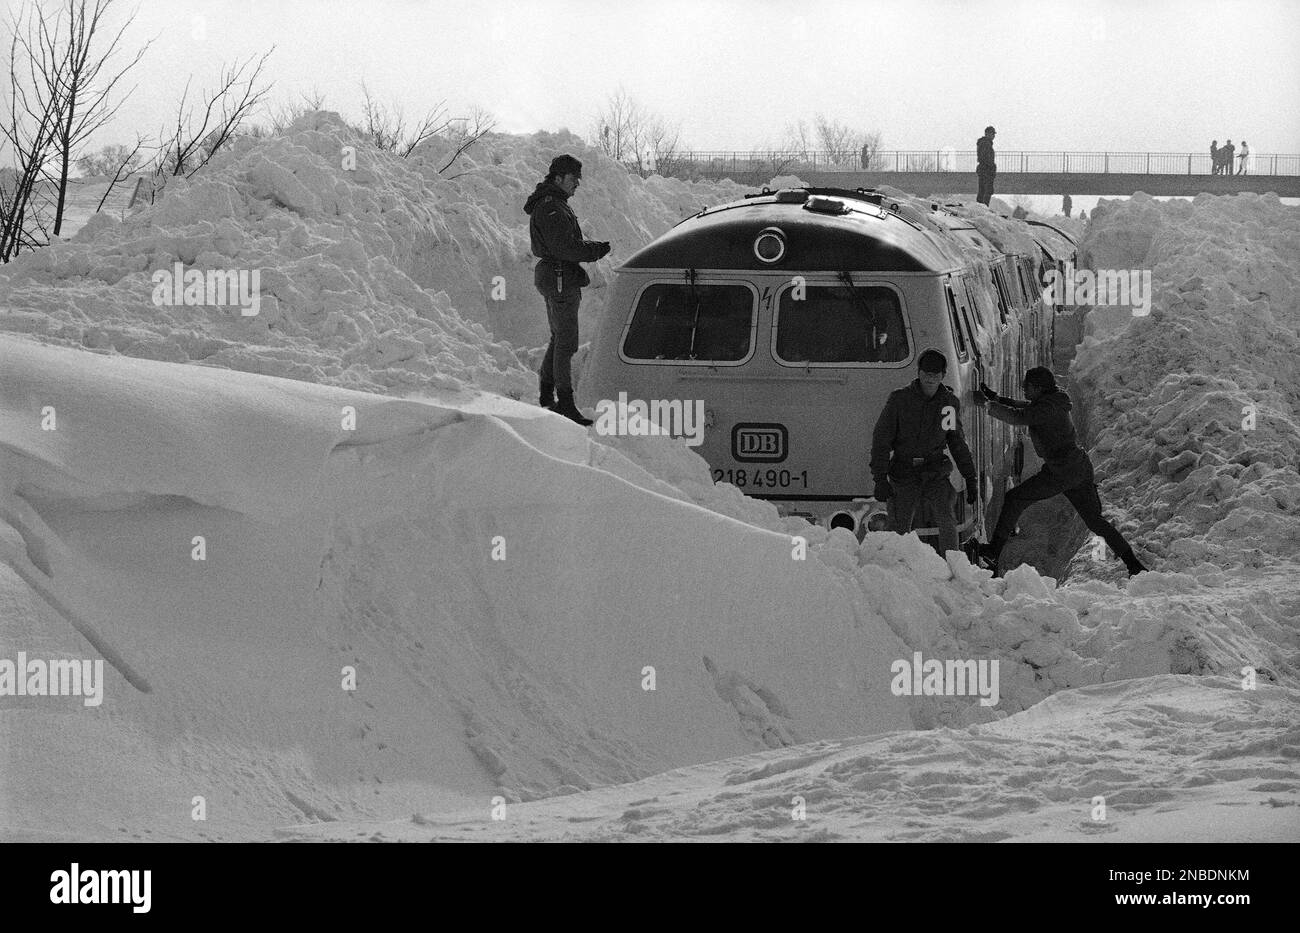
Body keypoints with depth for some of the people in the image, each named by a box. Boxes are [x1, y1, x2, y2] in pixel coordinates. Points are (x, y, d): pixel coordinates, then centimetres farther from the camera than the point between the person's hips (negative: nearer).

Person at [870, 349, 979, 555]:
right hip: (904, 472, -1)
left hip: (935, 471, 1)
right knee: (899, 530, -3)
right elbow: (881, 440, -3)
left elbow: (958, 443, 16)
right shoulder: (900, 399, -5)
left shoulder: (950, 402, 4)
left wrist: (970, 478, 13)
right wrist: (880, 479, -11)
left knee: (947, 522, -17)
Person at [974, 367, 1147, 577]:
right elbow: (1024, 407, 29)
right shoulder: (1048, 403, 14)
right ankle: (1134, 565, 8)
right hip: (1081, 470, 10)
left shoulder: (1047, 408, -16)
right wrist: (996, 399, 21)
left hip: (1062, 472, -10)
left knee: (1015, 499, -2)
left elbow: (1017, 416, -25)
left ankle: (995, 550, -2)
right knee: (1095, 520, 12)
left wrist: (987, 404, -17)